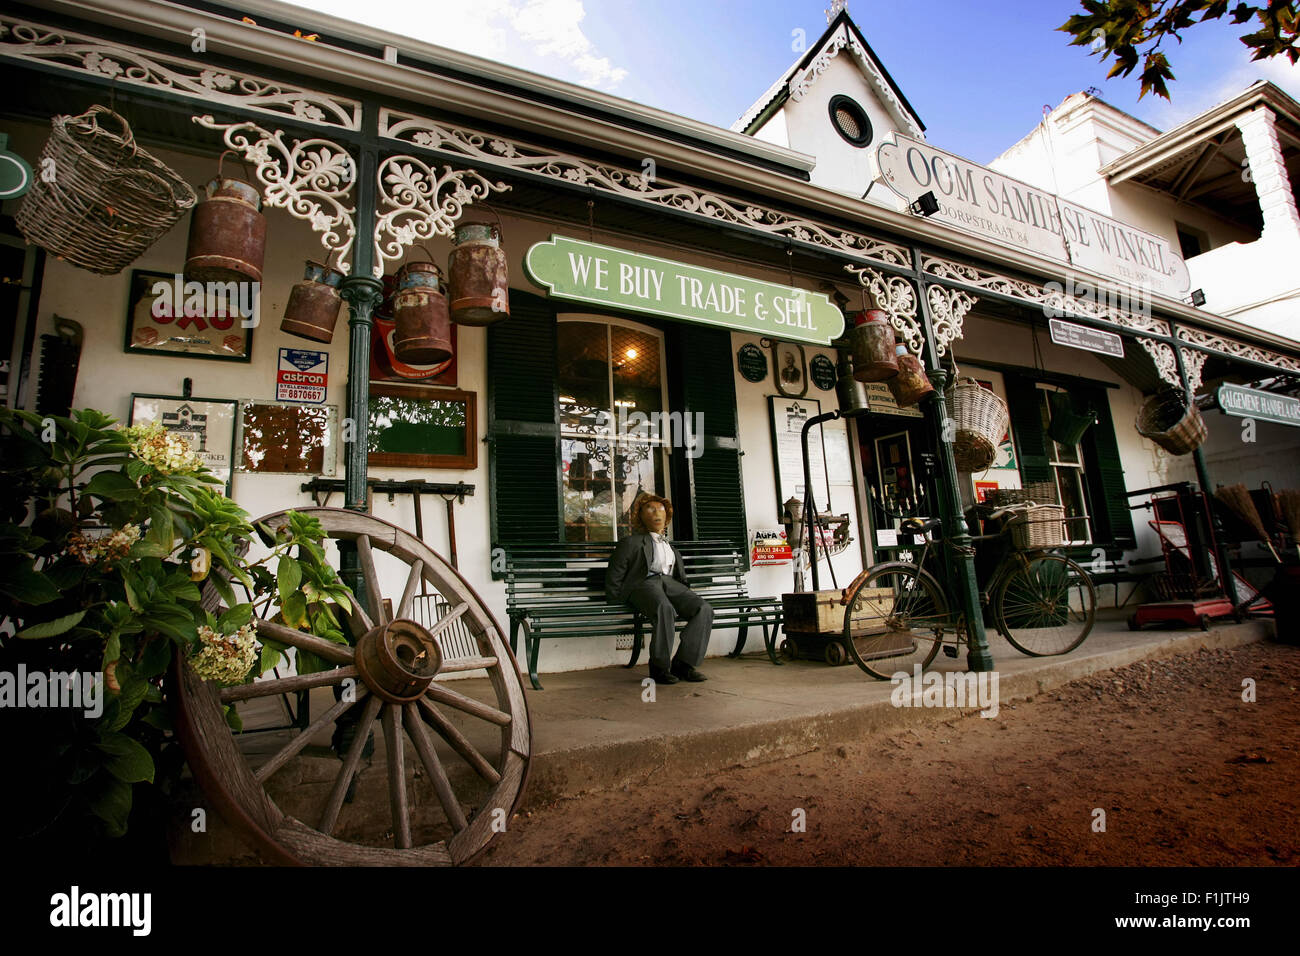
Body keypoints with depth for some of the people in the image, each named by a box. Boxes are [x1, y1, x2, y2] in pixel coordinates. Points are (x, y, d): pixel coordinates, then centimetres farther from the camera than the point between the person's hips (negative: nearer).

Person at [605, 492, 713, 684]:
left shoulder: (672, 546, 30)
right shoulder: (632, 542, 13)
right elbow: (614, 576, 9)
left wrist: (686, 595, 15)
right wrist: (618, 602, 2)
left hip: (669, 582, 5)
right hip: (643, 583, -5)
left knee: (704, 609, -22)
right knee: (665, 609, -39)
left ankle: (684, 663, -17)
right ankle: (659, 668, -24)